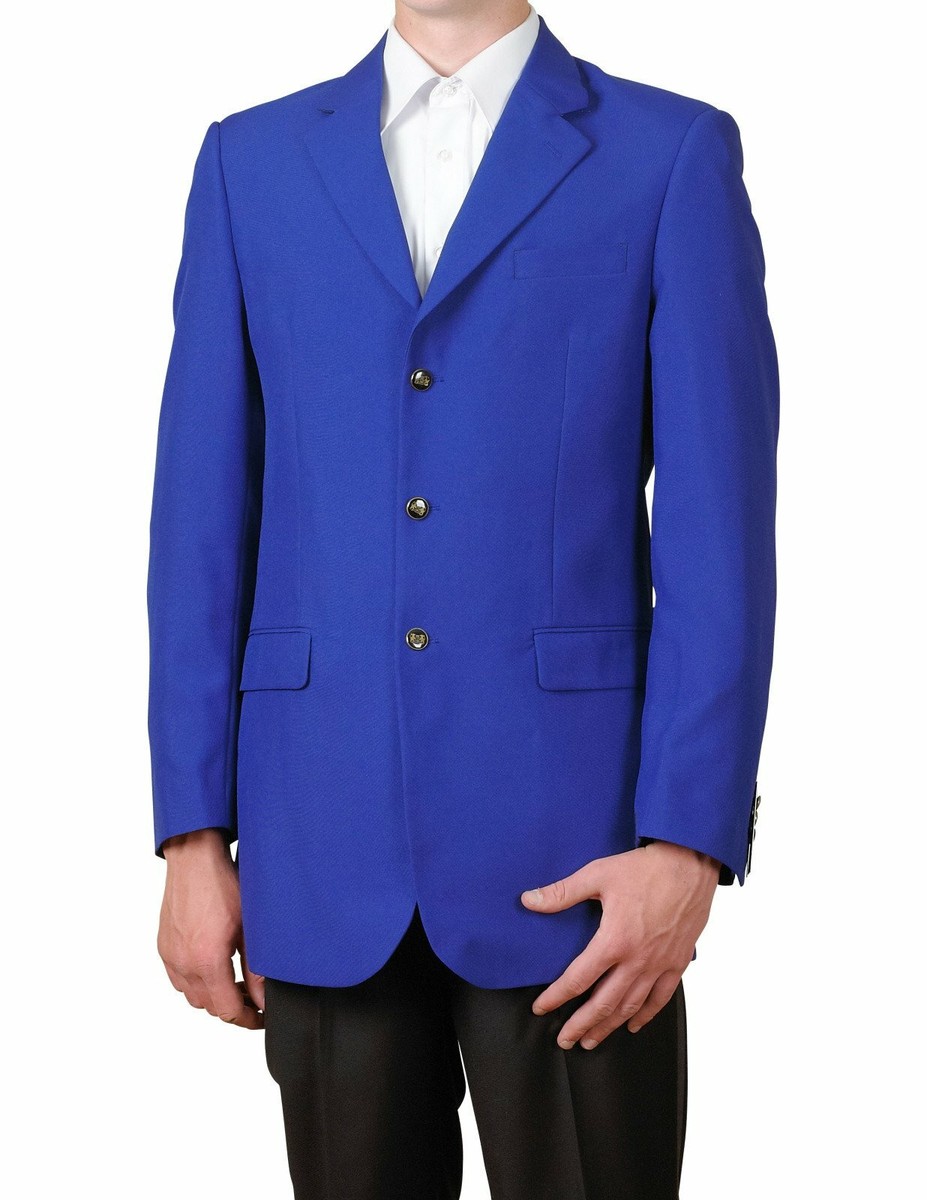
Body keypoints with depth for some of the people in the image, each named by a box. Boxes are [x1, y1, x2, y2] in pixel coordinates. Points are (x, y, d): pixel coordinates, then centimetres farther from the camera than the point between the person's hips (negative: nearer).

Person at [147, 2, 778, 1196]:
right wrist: (193, 834, 1)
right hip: (323, 848, 3)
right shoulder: (251, 160, 10)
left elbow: (720, 525, -4)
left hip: (571, 846, -2)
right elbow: (204, 517, 7)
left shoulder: (675, 154, 1)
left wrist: (690, 842, -13)